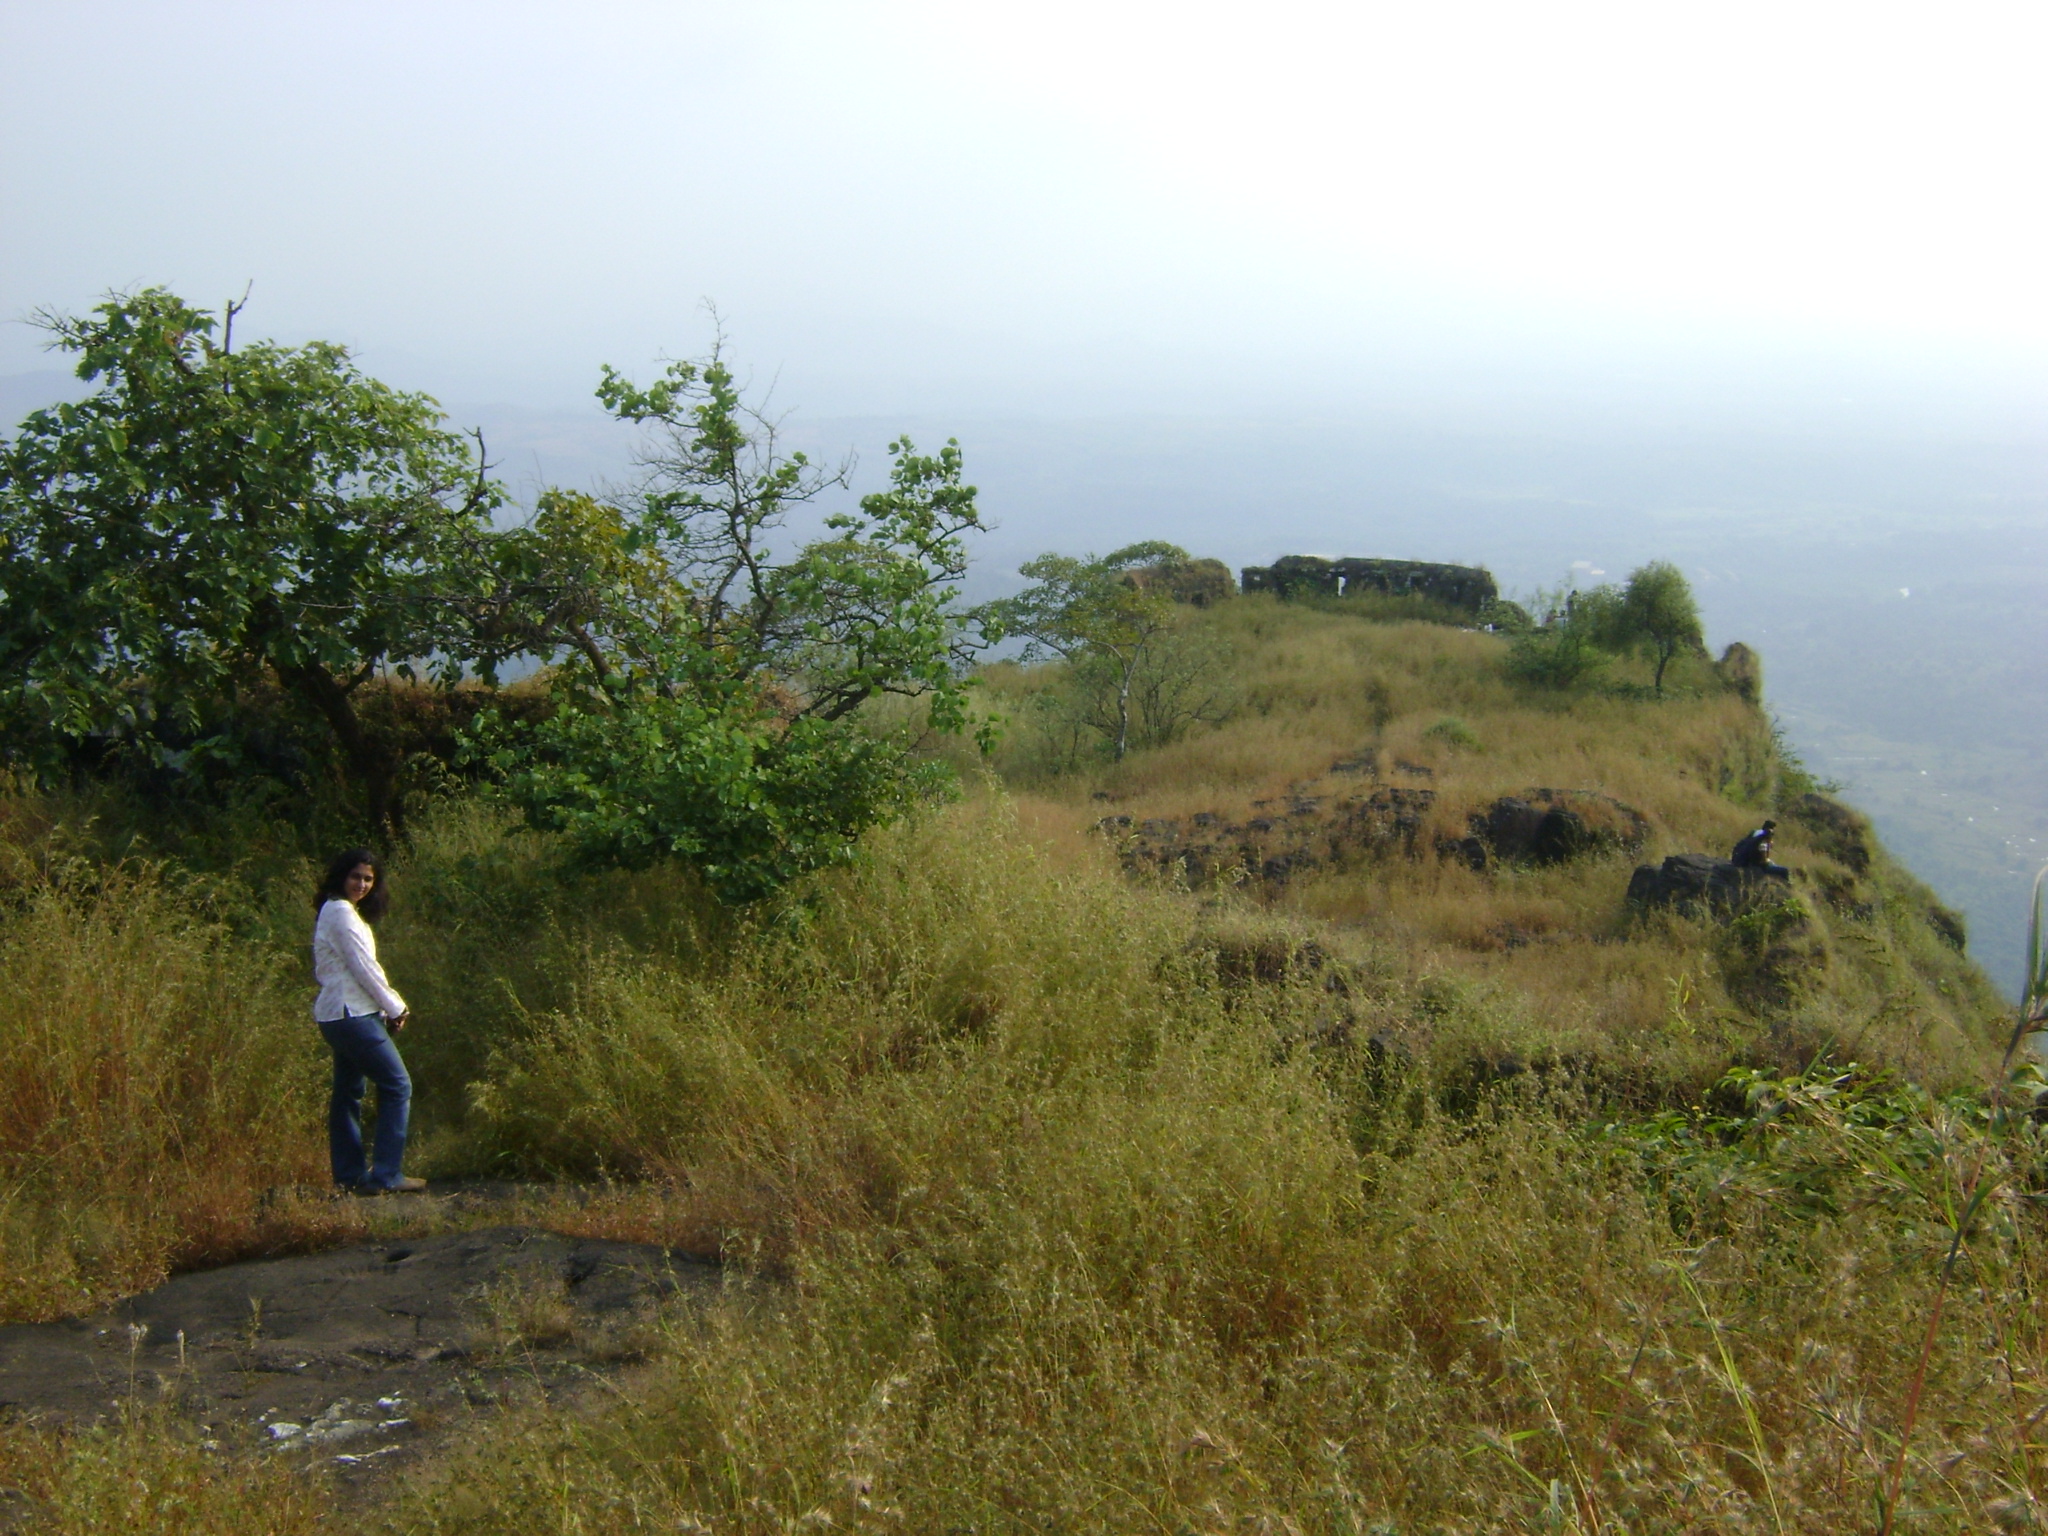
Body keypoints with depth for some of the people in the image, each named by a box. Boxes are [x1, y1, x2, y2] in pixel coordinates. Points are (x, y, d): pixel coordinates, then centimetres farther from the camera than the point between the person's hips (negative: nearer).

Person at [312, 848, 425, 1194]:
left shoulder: (336, 911, 17)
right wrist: (396, 1008, -5)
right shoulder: (341, 913, -13)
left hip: (338, 1013, 10)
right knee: (397, 1086, -7)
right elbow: (364, 968, -15)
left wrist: (386, 1005, 9)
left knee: (348, 1093, 12)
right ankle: (385, 1175, -7)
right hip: (351, 1014, -10)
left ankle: (349, 1174, 17)